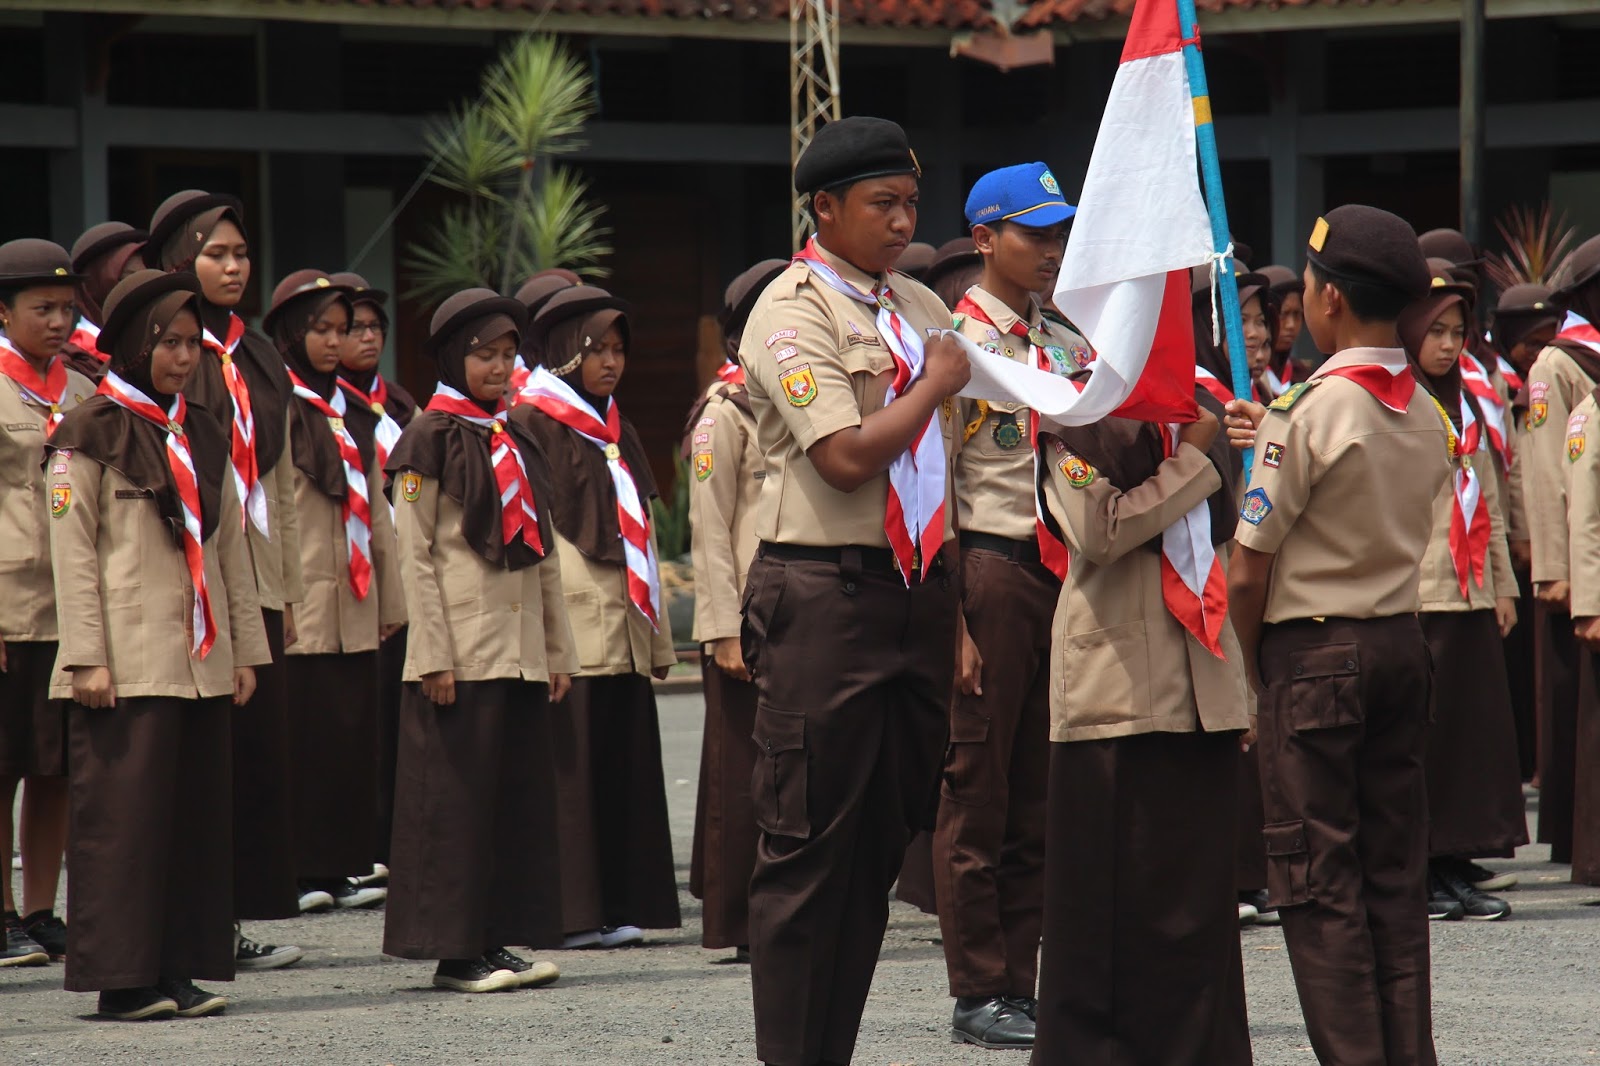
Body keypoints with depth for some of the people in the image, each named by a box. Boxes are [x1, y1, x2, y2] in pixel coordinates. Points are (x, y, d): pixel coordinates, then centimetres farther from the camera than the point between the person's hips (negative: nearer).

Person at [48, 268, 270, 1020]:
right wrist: (86, 656, -13)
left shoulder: (202, 436, 16)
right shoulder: (91, 433, -3)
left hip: (201, 661, 6)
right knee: (126, 810, -6)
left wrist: (246, 647, 14)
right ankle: (124, 978, -3)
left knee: (200, 810, 5)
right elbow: (71, 548, -7)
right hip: (129, 662, -6)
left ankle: (183, 969, 10)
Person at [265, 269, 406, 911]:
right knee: (301, 733, -5)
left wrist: (390, 596, 19)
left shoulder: (349, 411, 18)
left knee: (353, 732, 4)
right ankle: (292, 872, -1)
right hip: (297, 605, -7)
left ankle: (338, 866, 8)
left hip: (352, 605, 7)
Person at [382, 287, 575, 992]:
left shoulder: (516, 443, 15)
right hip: (462, 654, -7)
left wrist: (557, 649, 14)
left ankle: (495, 941, 12)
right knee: (458, 796, -4)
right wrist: (432, 655, -15)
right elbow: (414, 556, -9)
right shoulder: (430, 440, -5)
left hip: (520, 654, 7)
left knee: (520, 793, 7)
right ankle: (455, 951, -1)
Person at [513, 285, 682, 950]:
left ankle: (619, 905, 10)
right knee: (573, 764, -8)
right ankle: (570, 913, -6)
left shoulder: (617, 432, 20)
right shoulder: (533, 423, -4)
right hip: (571, 624, -8)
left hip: (623, 624, 8)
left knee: (625, 764, 6)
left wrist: (656, 635, 18)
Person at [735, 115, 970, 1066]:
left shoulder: (923, 309, 15)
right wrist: (935, 385, -6)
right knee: (811, 846, -4)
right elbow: (849, 456, -18)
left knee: (882, 838, 9)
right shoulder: (793, 313, -8)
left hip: (918, 591, 7)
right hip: (827, 595, -7)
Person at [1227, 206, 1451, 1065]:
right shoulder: (1427, 414, 6)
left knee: (1318, 877, -3)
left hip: (1314, 648, -7)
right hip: (1402, 640, 7)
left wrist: (1253, 671, 2)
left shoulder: (1306, 413, -15)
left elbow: (1247, 574, -12)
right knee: (1395, 869, 11)